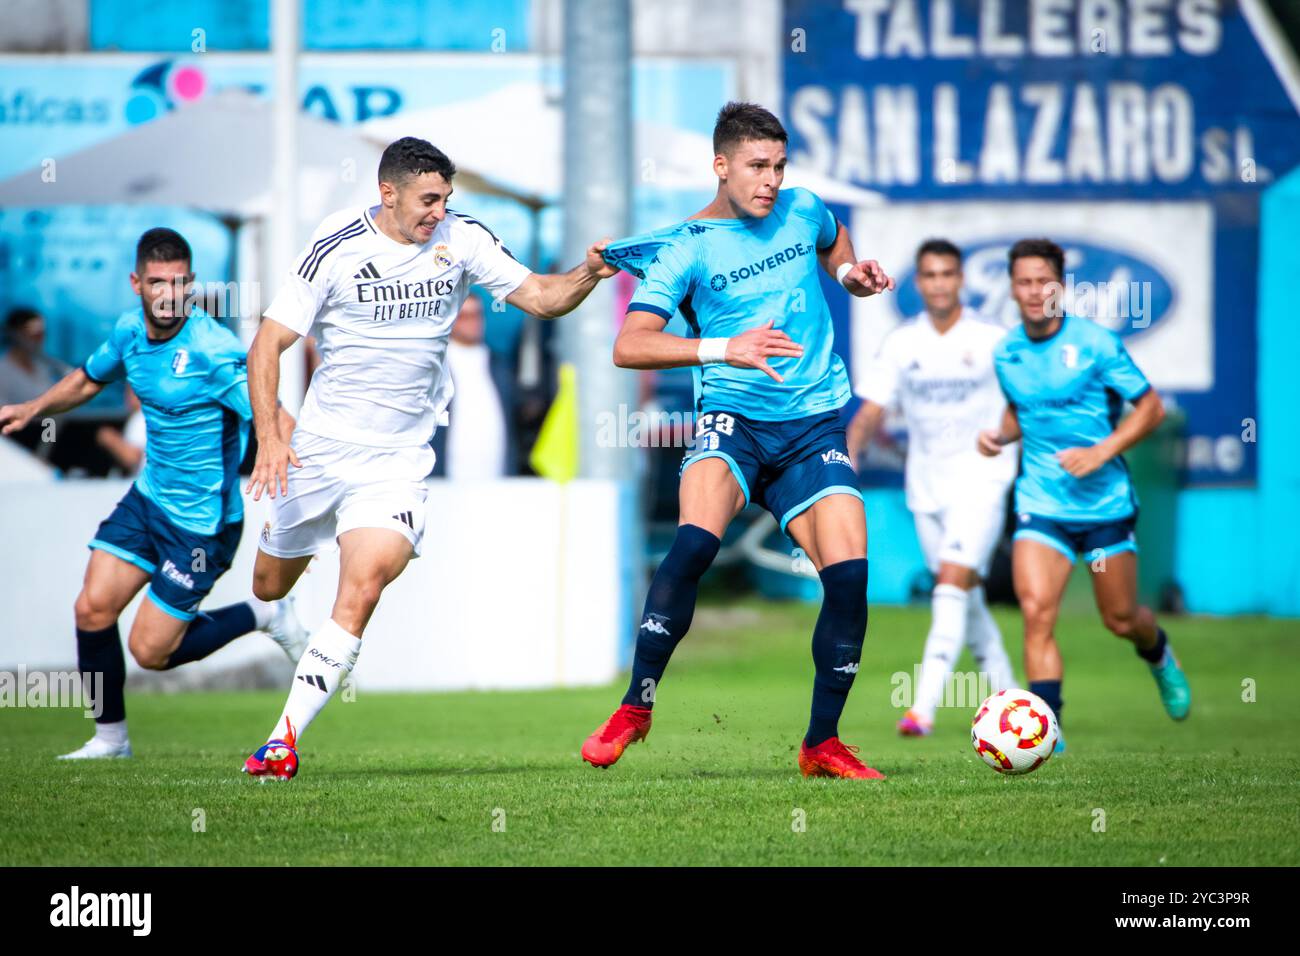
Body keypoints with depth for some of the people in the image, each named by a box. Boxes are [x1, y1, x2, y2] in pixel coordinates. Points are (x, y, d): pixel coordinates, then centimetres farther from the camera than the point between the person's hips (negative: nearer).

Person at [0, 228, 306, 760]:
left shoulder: (212, 349, -24)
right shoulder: (130, 331, -1)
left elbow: (276, 422, -29)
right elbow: (89, 379, 22)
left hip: (201, 521, -6)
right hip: (149, 497, 6)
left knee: (150, 651, -3)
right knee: (92, 611, -2)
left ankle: (262, 617, 19)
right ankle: (110, 737, 18)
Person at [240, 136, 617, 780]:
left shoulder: (462, 239, -4)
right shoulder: (337, 246, -11)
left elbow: (539, 297, 2)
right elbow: (267, 343, -10)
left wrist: (588, 274, -20)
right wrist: (268, 437, -22)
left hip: (400, 457, 0)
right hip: (322, 443, 0)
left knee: (362, 589, -22)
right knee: (269, 587, 15)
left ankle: (285, 739, -19)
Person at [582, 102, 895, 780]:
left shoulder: (803, 211, 8)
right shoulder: (685, 249, -6)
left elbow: (832, 241, 35)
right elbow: (629, 347, -18)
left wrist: (851, 275, 12)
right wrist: (723, 348, -30)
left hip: (815, 421, 3)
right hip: (731, 418, -3)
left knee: (849, 572, -13)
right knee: (695, 543, -29)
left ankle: (822, 744, 3)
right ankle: (636, 708, -15)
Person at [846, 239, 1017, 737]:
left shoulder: (992, 340, -5)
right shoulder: (900, 344, 4)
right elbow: (871, 411, 1)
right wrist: (849, 452, -16)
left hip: (980, 481, -4)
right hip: (926, 486, 4)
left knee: (952, 587, -19)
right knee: (965, 600, 11)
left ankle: (924, 707, -25)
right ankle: (1005, 691, 29)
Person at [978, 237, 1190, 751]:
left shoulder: (1095, 342, -11)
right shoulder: (1006, 353, 3)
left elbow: (1151, 407, -6)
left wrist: (1102, 452, -18)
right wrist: (1002, 434, 1)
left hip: (1105, 502, -2)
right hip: (1041, 504, 2)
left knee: (1121, 620, 10)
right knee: (1036, 612, -18)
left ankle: (1160, 656, 46)